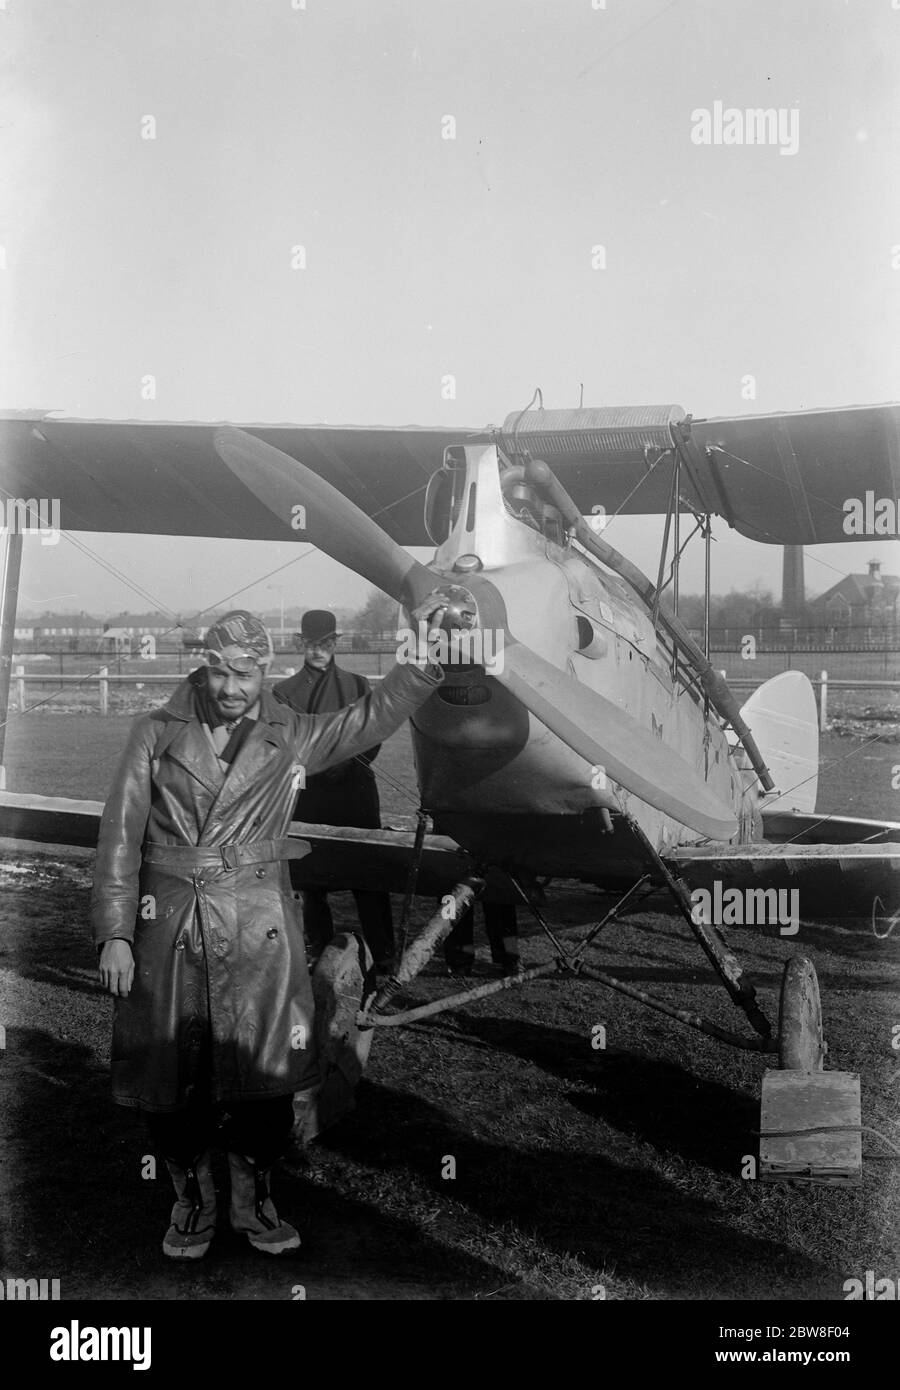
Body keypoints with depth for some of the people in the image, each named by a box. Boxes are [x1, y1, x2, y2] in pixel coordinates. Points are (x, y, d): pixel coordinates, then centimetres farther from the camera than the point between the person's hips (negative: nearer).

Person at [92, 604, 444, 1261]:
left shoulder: (291, 736, 7)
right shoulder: (158, 733, 3)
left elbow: (375, 716, 3)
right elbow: (120, 835, 0)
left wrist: (424, 658, -11)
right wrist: (115, 932, -6)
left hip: (261, 928, 1)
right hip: (169, 927, 0)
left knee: (265, 1069, 3)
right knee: (171, 1074, 5)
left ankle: (254, 1200, 24)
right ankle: (193, 1200, 26)